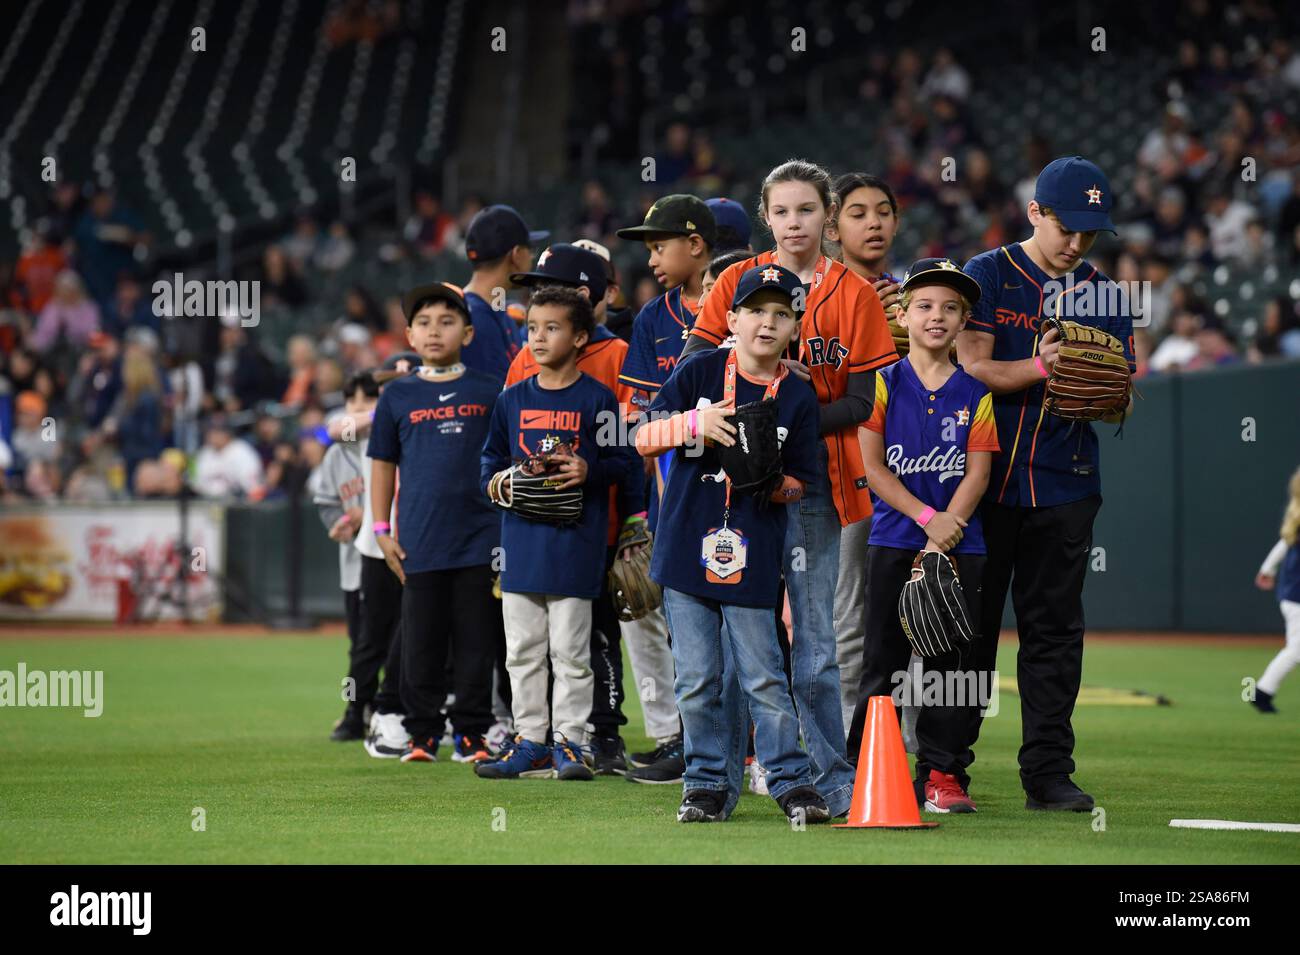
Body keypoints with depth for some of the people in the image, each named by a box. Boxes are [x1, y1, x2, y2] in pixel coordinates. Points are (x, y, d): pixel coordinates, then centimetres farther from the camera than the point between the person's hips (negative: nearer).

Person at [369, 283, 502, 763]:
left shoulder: (488, 392, 5)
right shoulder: (397, 396, 7)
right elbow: (383, 464, 11)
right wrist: (382, 530, 6)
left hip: (480, 538, 0)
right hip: (420, 540, 0)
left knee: (475, 642, 3)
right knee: (421, 642, 3)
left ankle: (471, 732, 10)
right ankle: (423, 732, 11)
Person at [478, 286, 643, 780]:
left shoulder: (596, 399, -2)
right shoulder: (512, 399, 10)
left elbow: (624, 462, -1)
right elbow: (491, 460, 18)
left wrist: (589, 471, -18)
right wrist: (497, 483, -3)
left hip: (575, 541, -5)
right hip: (521, 540, 5)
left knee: (570, 651, 0)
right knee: (522, 650, 9)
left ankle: (569, 742, 7)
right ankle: (530, 742, 16)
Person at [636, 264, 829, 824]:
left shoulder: (797, 398, 3)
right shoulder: (699, 373, 3)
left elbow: (799, 482, 7)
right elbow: (644, 437, 1)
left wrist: (772, 483, -15)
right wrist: (694, 424, -16)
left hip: (753, 558, -1)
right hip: (688, 547, 1)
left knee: (762, 677, -2)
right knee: (696, 679, 5)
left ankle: (791, 781, 7)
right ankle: (707, 783, 15)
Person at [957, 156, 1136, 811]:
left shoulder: (1103, 295, 11)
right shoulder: (988, 275, 2)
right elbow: (972, 368, -8)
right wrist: (1039, 369, -23)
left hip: (1064, 486, 3)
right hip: (985, 479, -2)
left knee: (1055, 630, 1)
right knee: (969, 623, 2)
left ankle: (1048, 771, 4)